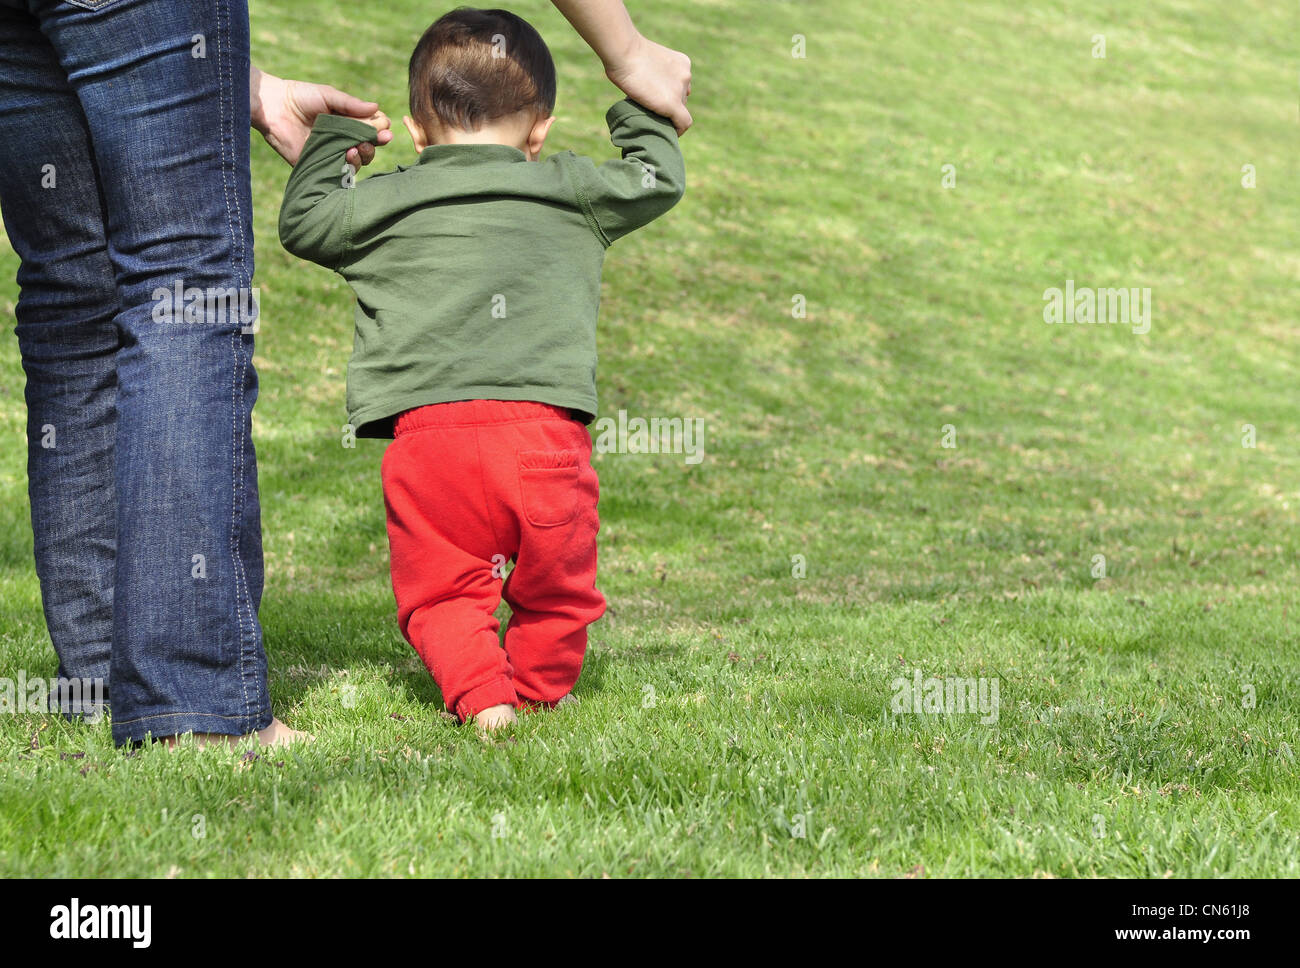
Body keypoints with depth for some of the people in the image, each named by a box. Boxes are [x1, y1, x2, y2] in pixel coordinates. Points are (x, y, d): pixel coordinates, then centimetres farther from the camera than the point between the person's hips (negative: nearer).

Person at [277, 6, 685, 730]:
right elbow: (661, 179, 24)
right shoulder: (574, 193, 13)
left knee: (442, 588, 9)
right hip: (546, 428, 0)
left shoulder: (382, 201, 13)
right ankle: (540, 690, 24)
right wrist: (640, 109, 42)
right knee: (557, 585, 17)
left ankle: (482, 697, -7)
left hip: (428, 434, 0)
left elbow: (301, 221, 28)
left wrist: (335, 135, 42)